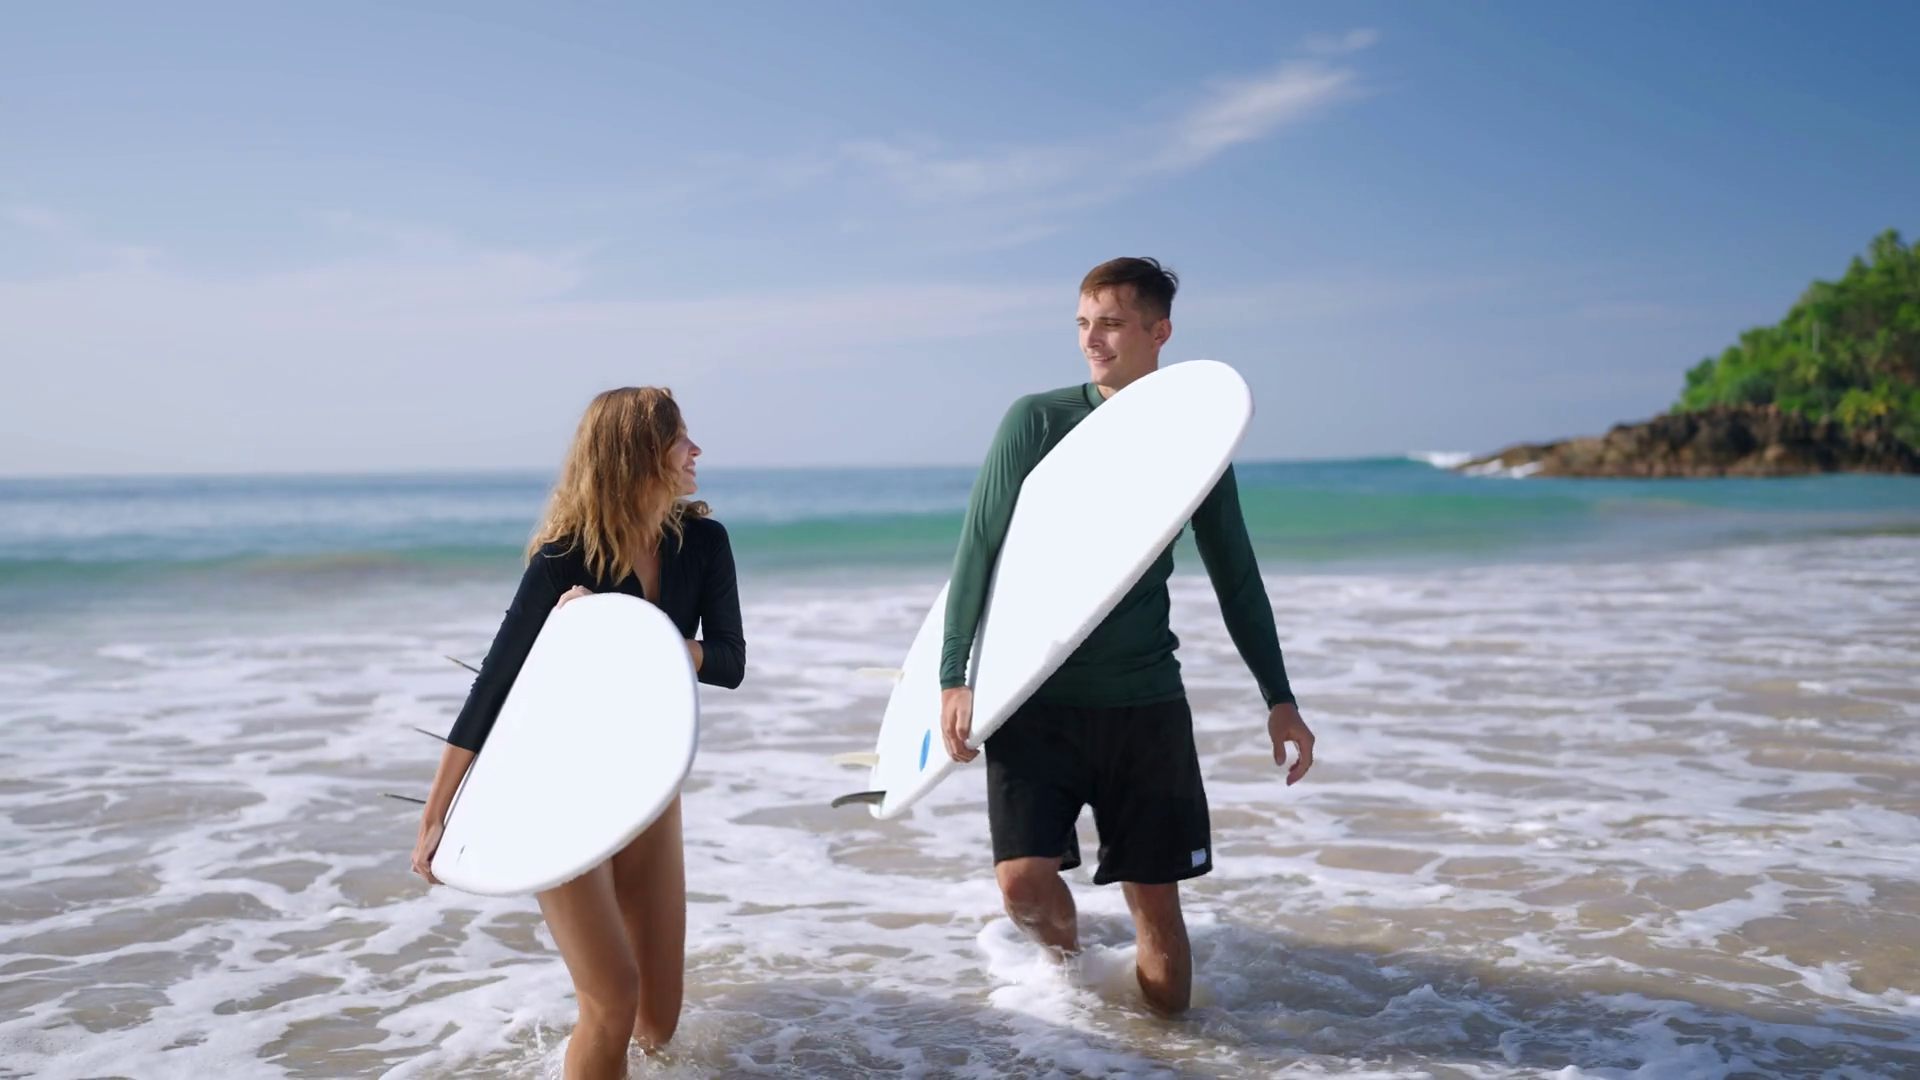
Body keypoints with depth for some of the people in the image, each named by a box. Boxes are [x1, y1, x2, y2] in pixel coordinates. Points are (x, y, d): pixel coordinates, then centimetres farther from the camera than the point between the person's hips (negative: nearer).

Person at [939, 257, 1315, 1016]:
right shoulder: (1037, 420, -2)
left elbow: (1236, 577, 12)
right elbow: (978, 549, -2)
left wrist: (1279, 698, 10)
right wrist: (953, 677, -8)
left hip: (1144, 698, 2)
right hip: (1033, 694, -2)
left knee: (1157, 901, 3)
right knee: (1025, 880, -16)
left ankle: (1138, 986, 37)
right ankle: (1067, 965, 19)